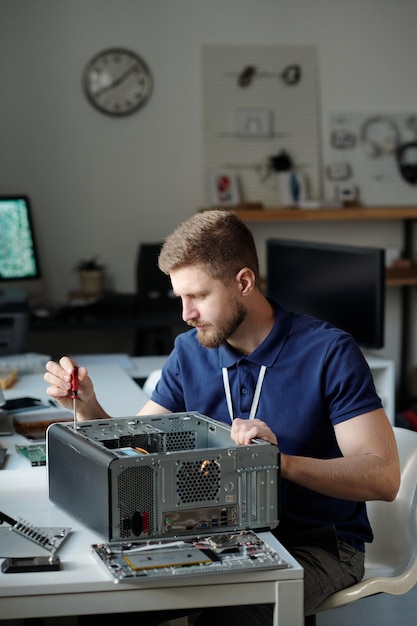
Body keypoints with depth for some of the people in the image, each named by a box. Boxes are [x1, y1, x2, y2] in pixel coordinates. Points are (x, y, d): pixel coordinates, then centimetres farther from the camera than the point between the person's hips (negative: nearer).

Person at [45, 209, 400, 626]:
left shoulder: (329, 352, -14)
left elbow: (384, 477, -21)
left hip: (316, 543, -4)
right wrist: (87, 407, -12)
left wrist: (283, 462, -36)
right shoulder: (190, 351, 4)